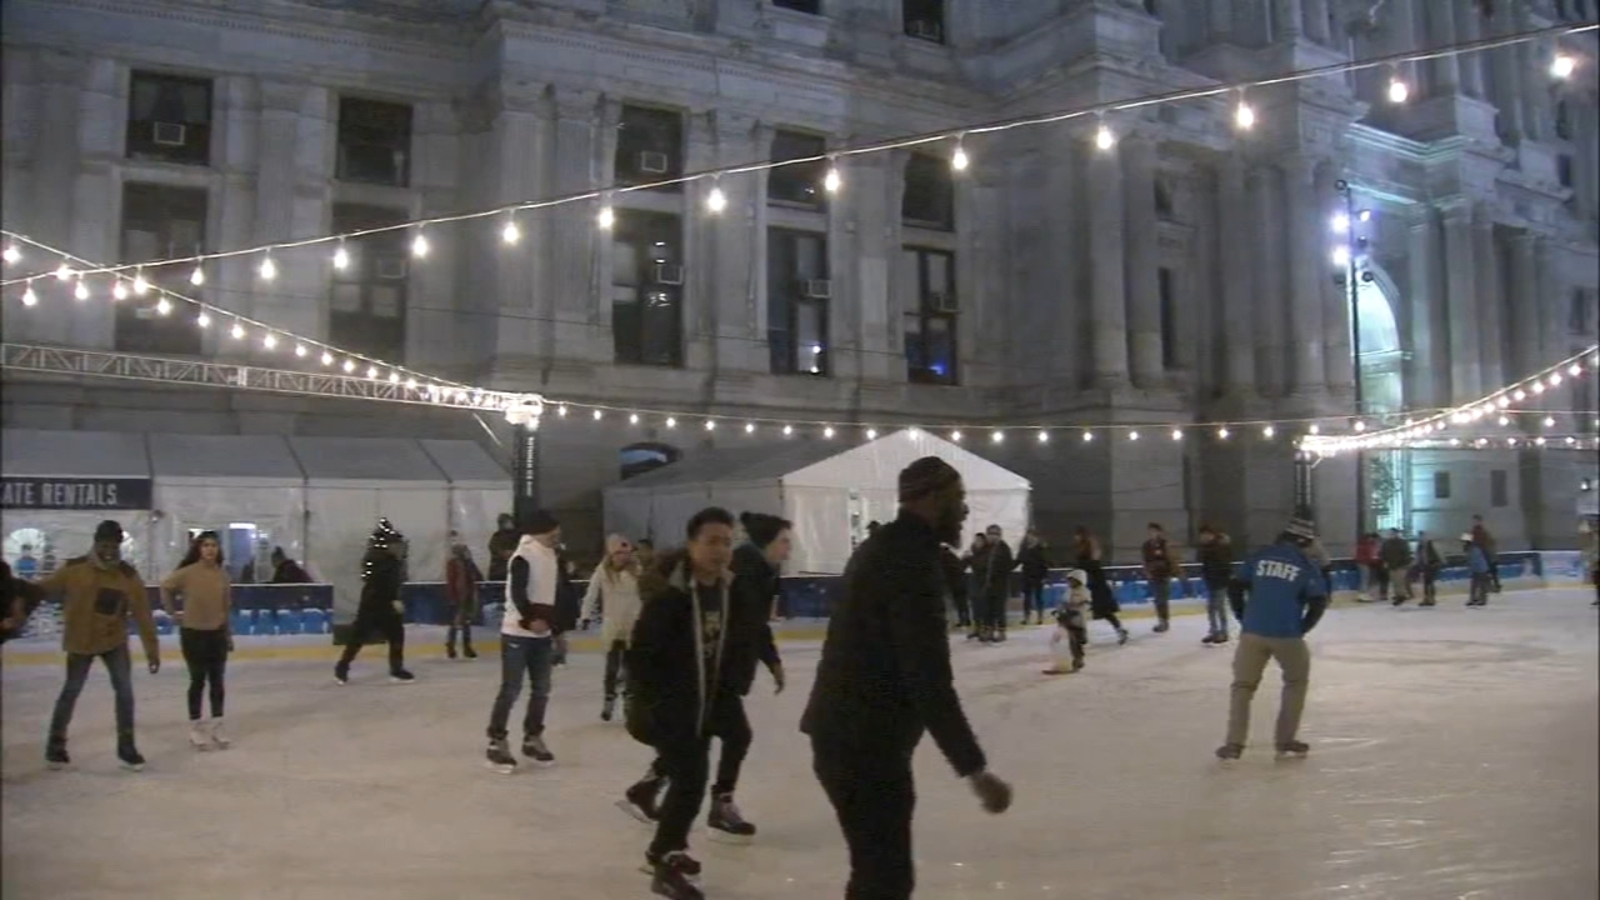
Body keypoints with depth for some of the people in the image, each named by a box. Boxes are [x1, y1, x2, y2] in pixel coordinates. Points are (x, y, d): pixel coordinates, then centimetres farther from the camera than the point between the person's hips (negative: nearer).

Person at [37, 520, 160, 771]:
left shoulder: (128, 575, -11)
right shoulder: (74, 569, -13)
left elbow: (142, 613, -11)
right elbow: (44, 590, -3)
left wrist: (152, 649, -11)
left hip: (114, 641, 1)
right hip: (80, 642, -1)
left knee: (125, 691, -4)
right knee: (71, 692, 8)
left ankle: (126, 747, 9)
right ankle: (55, 745, 26)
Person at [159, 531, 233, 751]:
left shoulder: (222, 574, 0)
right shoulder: (187, 573, -13)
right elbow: (165, 587, -2)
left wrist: (228, 635, 11)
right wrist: (173, 612, -2)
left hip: (217, 633, 3)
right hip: (193, 633, -3)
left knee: (217, 681, 9)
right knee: (198, 681, 5)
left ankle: (216, 727, 19)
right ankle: (195, 727, 18)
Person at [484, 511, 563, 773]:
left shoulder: (552, 557, 12)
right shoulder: (523, 556, -15)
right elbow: (517, 592, -25)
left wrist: (554, 629, 17)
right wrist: (530, 619, -36)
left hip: (542, 634, 8)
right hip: (517, 633, -8)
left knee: (542, 689, 12)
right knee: (511, 690, -5)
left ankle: (532, 739, 25)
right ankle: (496, 743, 5)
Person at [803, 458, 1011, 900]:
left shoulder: (883, 547, 12)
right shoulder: (912, 560, -20)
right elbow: (929, 680, -25)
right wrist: (974, 768, -24)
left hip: (846, 730, 10)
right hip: (864, 742, -10)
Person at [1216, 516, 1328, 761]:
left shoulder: (1259, 556, 6)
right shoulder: (1306, 565, 0)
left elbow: (1236, 589, 3)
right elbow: (1318, 602, -4)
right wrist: (1302, 629, 8)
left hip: (1252, 632, 2)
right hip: (1287, 635, -2)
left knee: (1243, 685, 10)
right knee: (1296, 682, 21)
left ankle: (1234, 743, 3)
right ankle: (1285, 740, 19)